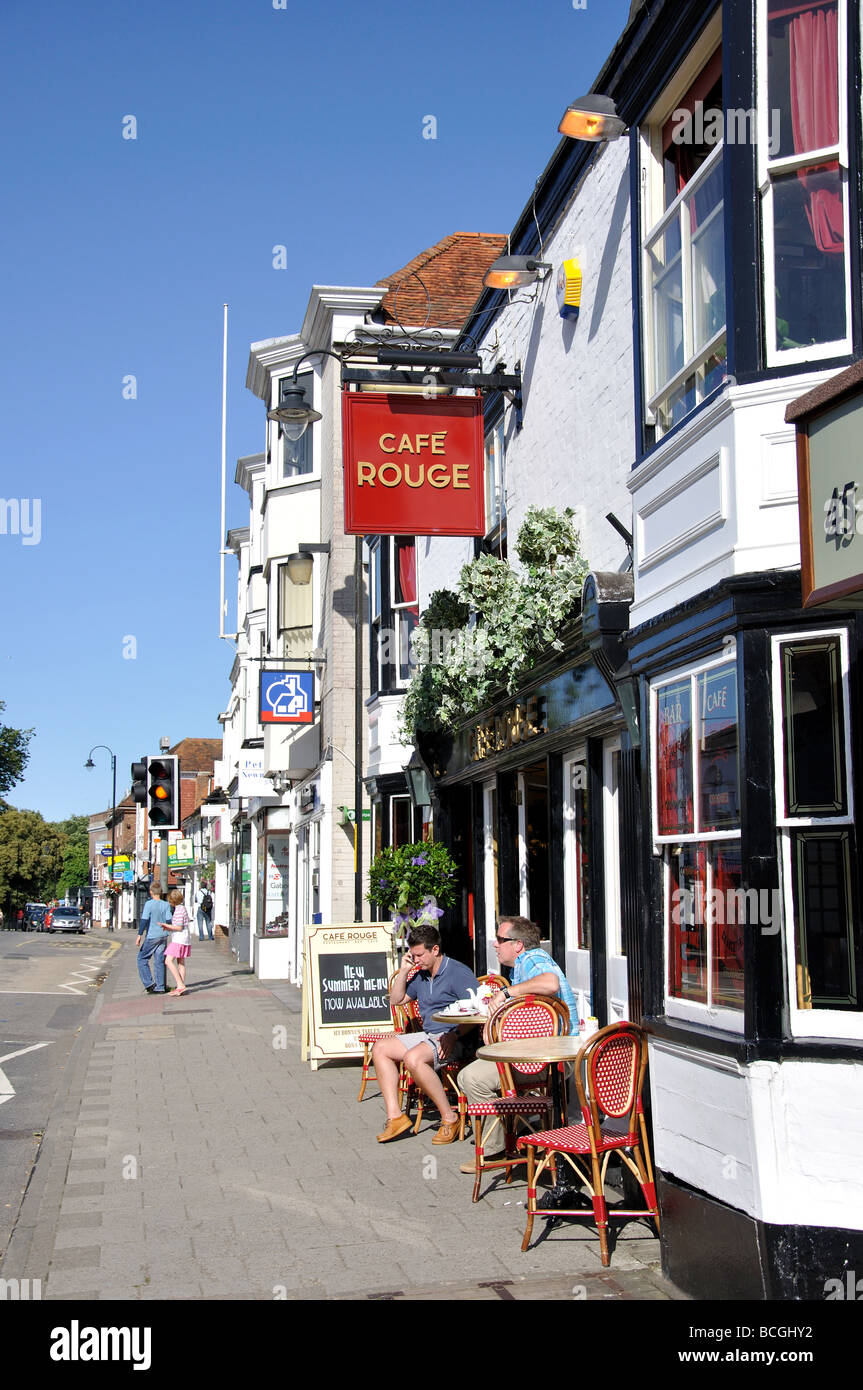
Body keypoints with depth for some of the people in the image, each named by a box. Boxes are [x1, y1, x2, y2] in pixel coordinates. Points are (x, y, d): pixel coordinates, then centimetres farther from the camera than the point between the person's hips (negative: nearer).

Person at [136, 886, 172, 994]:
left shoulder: (149, 904, -11)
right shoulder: (166, 905, 1)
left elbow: (144, 920, -16)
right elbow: (169, 920, 0)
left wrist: (139, 935, -13)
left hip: (151, 937, -5)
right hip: (163, 936, 5)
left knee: (142, 959, 9)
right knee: (159, 962, 8)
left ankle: (149, 983, 0)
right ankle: (160, 987, 7)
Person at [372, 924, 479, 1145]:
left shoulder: (458, 973, -11)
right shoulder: (421, 975, 16)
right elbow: (396, 1000, 24)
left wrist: (454, 1035, -29)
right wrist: (403, 971, 11)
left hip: (454, 1039, -10)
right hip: (428, 1036, 10)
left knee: (413, 1058, -33)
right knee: (380, 1048, 2)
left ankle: (449, 1117, -22)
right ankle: (394, 1116, -6)